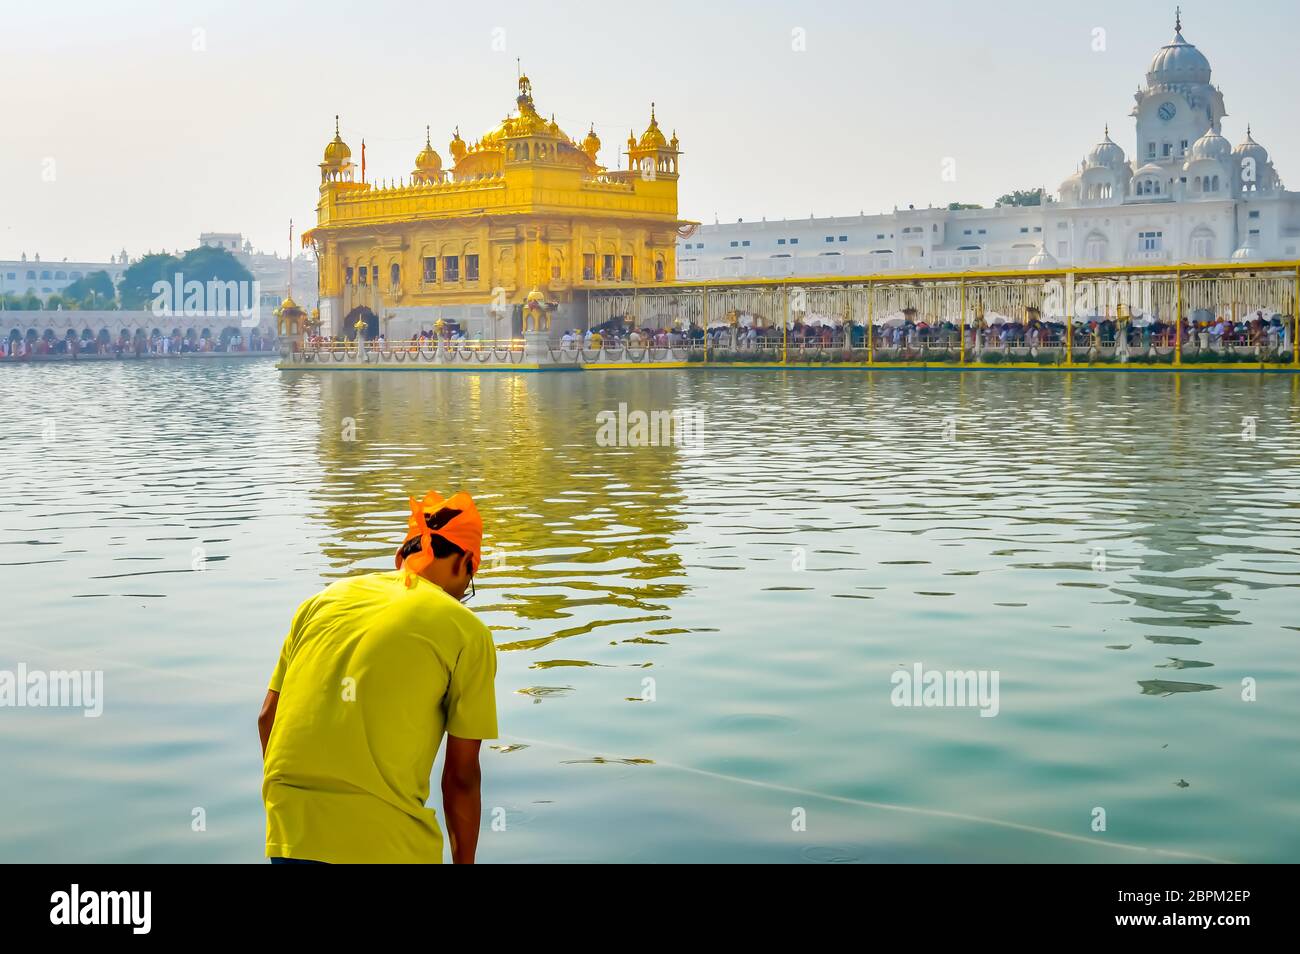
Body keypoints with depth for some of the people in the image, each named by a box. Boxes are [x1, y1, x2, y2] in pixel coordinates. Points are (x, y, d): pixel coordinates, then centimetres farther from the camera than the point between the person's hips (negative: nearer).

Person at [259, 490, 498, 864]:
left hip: (291, 832, 5)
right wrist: (464, 860, 13)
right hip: (382, 840, -4)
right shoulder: (465, 630, 1)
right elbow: (461, 776, 1)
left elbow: (268, 717, 15)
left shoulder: (324, 599, 13)